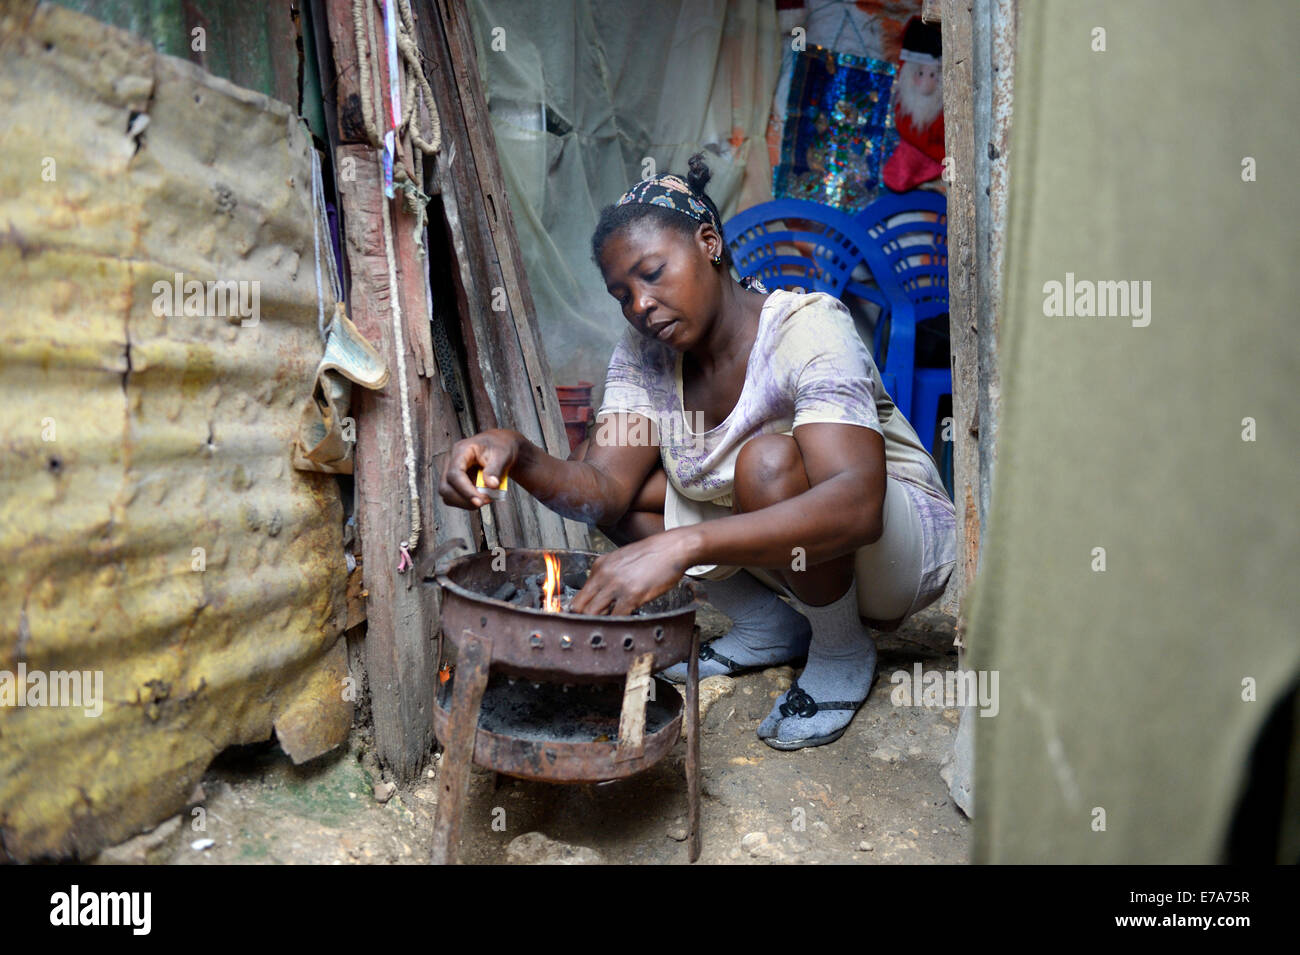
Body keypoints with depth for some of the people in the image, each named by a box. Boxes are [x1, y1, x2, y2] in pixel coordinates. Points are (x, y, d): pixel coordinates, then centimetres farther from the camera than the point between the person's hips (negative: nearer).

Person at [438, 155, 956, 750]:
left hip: (902, 540, -6)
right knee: (628, 471, -9)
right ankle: (771, 626, 4)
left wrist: (680, 546, -52)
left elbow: (857, 505, -41)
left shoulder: (807, 327, -26)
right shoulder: (646, 351, -6)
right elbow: (601, 492, -16)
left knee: (768, 462, -34)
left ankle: (843, 652, -7)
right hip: (787, 560, 6)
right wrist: (516, 454, -37)